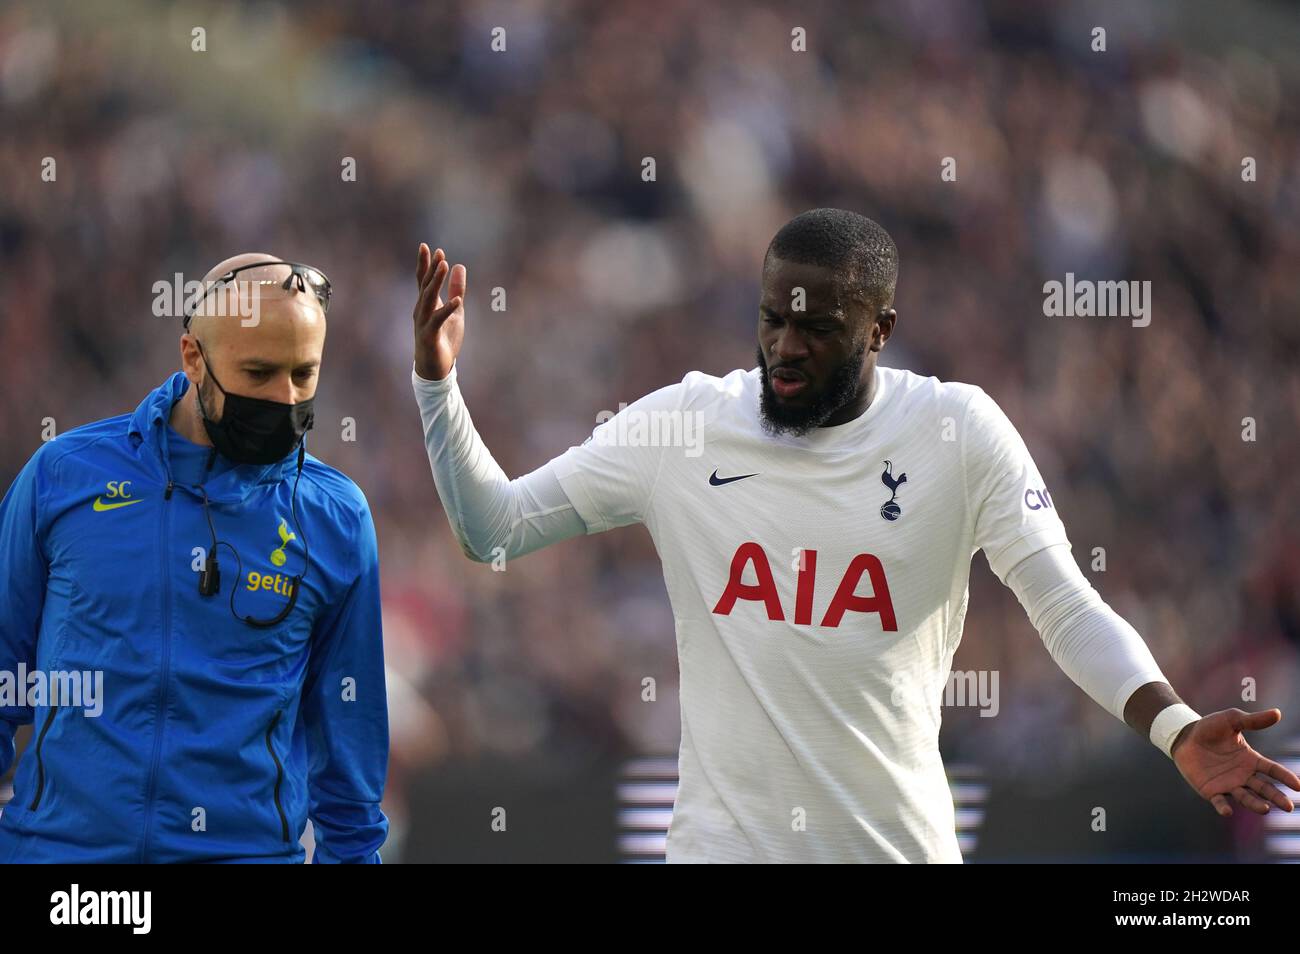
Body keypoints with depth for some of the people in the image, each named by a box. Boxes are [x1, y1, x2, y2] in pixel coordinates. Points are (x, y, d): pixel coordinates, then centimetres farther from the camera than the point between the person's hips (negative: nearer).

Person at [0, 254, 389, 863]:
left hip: (248, 846, 0)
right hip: (58, 840, 0)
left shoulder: (337, 520, 0)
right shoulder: (66, 475, -2)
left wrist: (351, 852, 8)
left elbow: (347, 722, 7)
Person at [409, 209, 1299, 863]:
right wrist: (437, 378, -8)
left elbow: (1070, 608, -7)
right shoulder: (682, 423, -1)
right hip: (725, 838, 1)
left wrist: (1176, 729, -24)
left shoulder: (960, 432, -5)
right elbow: (492, 529, 5)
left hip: (899, 840, -1)